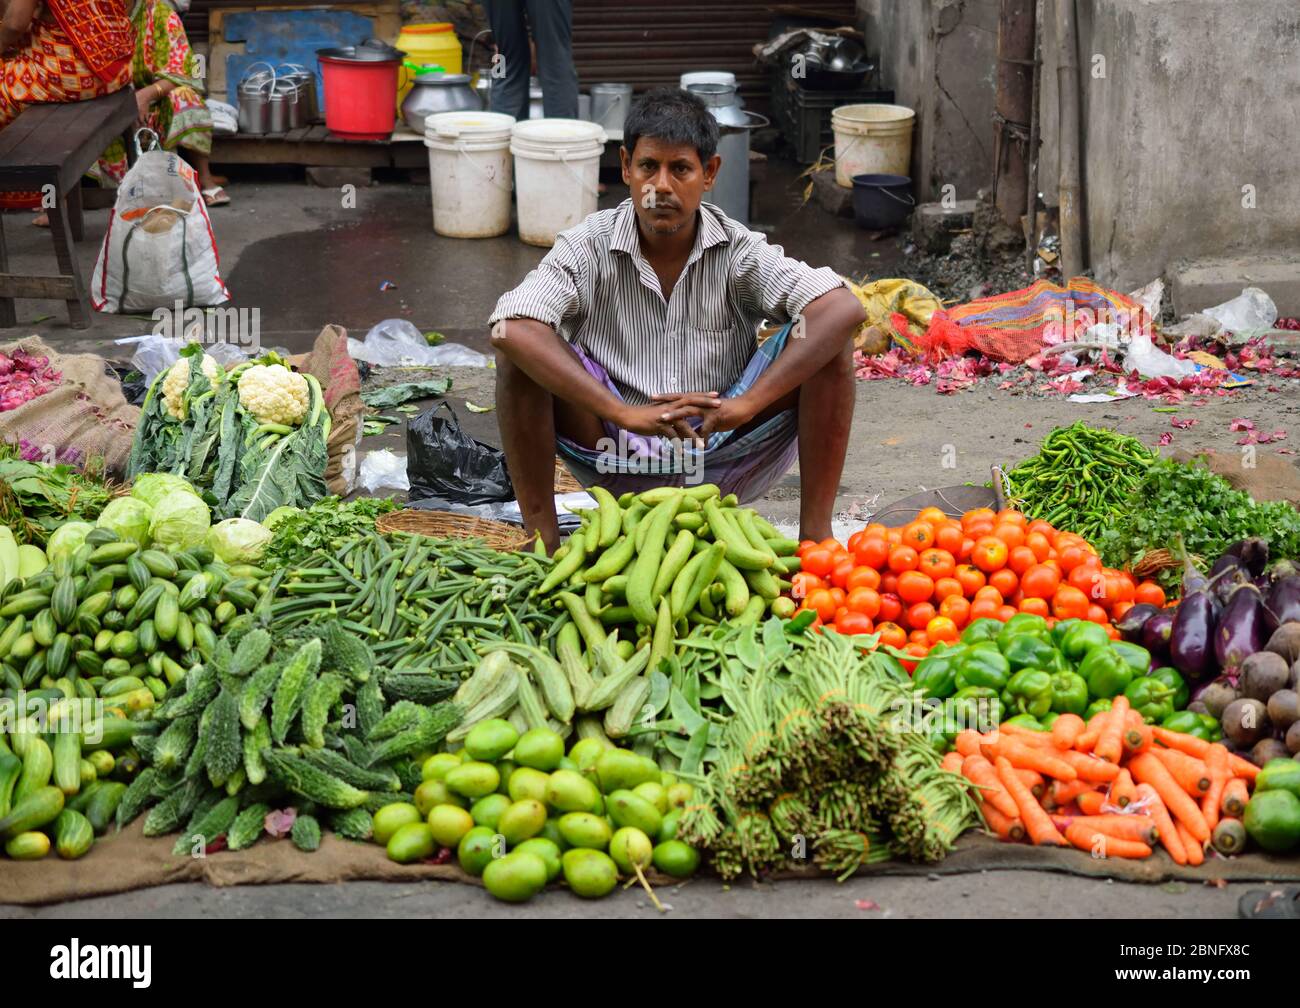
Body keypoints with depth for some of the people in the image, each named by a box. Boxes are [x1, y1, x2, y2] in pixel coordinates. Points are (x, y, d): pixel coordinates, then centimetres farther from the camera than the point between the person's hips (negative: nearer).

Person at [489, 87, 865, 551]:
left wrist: (747, 403, -33)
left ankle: (815, 532, -14)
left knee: (822, 336, -18)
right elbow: (509, 328, -27)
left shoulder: (740, 251, -6)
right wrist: (623, 413, -36)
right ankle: (541, 535, -14)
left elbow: (844, 309, -22)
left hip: (723, 457, 1)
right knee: (521, 346, -22)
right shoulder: (588, 248, -8)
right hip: (618, 465, -1)